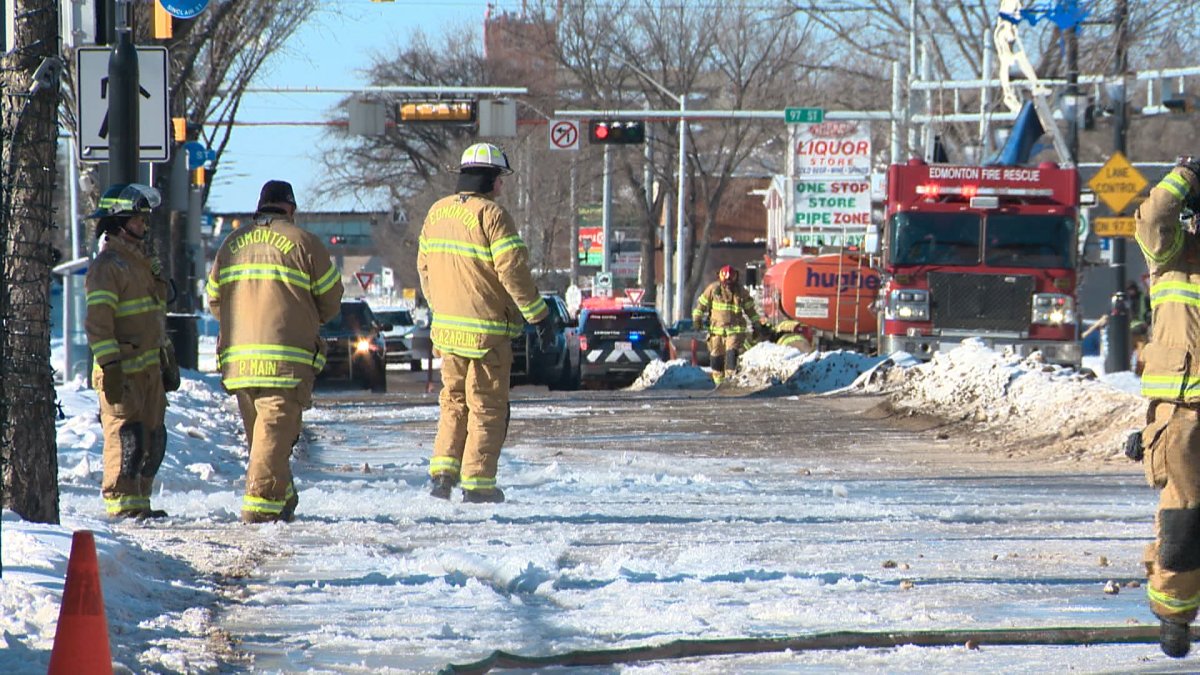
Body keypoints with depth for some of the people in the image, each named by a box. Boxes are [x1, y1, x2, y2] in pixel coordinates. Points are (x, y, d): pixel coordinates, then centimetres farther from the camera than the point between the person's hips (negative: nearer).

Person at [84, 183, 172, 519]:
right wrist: (110, 366, -23)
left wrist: (167, 361, 26)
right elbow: (97, 321, -17)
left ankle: (139, 501, 16)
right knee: (126, 437, -9)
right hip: (124, 369, -9)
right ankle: (121, 503, -6)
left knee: (152, 438, 10)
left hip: (149, 366, 9)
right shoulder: (107, 265, -10)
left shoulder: (144, 261, 20)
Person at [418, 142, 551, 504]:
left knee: (454, 401, 17)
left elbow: (425, 267, 15)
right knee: (487, 406, 1)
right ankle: (477, 483, 0)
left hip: (446, 328, 6)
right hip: (487, 331, -6)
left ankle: (442, 471, 8)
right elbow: (513, 272, -17)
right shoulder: (491, 215, -15)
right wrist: (540, 315, -8)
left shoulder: (437, 212, 7)